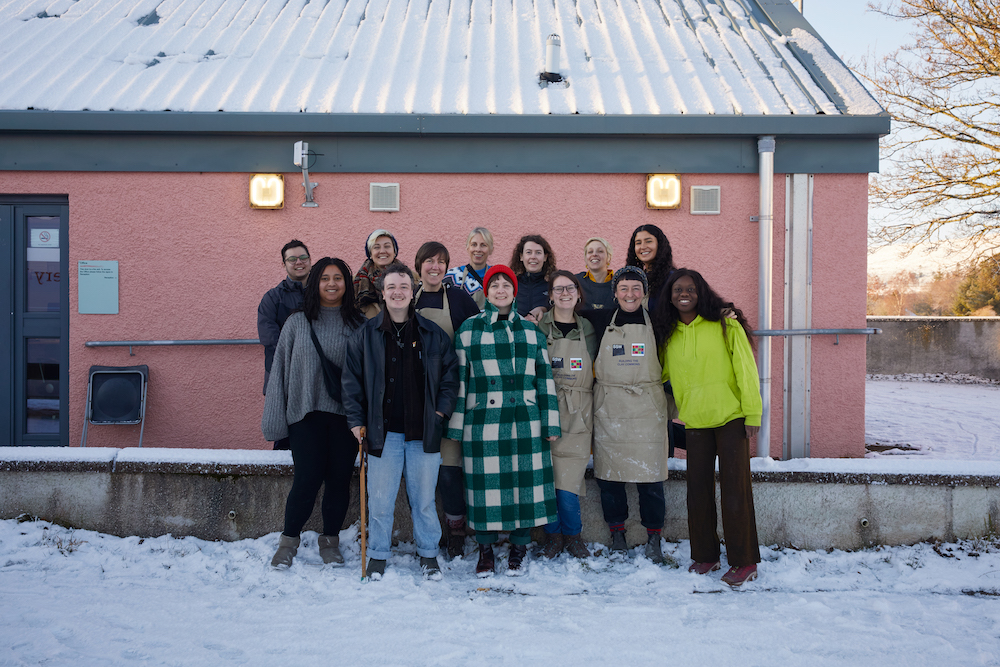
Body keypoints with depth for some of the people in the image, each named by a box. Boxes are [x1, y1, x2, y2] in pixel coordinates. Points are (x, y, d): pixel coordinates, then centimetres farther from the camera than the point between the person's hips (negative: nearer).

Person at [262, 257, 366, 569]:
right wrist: (276, 418, 2)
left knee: (339, 479, 4)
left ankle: (330, 542, 21)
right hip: (307, 414, -1)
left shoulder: (359, 325, 6)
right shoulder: (297, 323, 6)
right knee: (307, 478, -6)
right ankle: (288, 540, 14)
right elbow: (280, 370, 7)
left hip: (345, 414, 1)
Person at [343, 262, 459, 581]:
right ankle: (378, 555, 21)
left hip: (424, 432, 0)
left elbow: (450, 372, 10)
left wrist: (442, 409, 1)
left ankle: (428, 554, 24)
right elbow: (352, 378, 6)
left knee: (424, 497, 8)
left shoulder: (432, 333, 5)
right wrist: (356, 419, 1)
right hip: (383, 431, 0)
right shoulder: (367, 334, 4)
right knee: (380, 498, 5)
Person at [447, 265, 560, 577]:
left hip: (525, 424, 2)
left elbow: (545, 378, 13)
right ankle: (485, 551, 18)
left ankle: (518, 550, 19)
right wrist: (456, 426, 1)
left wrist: (550, 422, 8)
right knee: (485, 485, 0)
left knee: (525, 484, 2)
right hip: (482, 423, -2)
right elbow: (459, 378, 5)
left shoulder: (531, 330, 12)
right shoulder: (469, 329, 7)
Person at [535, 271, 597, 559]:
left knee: (568, 481, -6)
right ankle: (553, 535, 18)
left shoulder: (588, 329, 11)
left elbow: (595, 371, 17)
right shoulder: (539, 327, 4)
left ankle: (572, 535, 16)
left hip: (577, 416, 1)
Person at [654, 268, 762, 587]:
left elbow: (745, 368, -6)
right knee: (698, 489, 7)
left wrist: (752, 413, -9)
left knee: (735, 488, -3)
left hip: (731, 417, -4)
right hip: (695, 421, 4)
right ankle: (705, 555, 21)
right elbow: (659, 373, 24)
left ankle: (744, 562, 7)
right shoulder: (668, 336, 8)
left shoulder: (725, 324, -4)